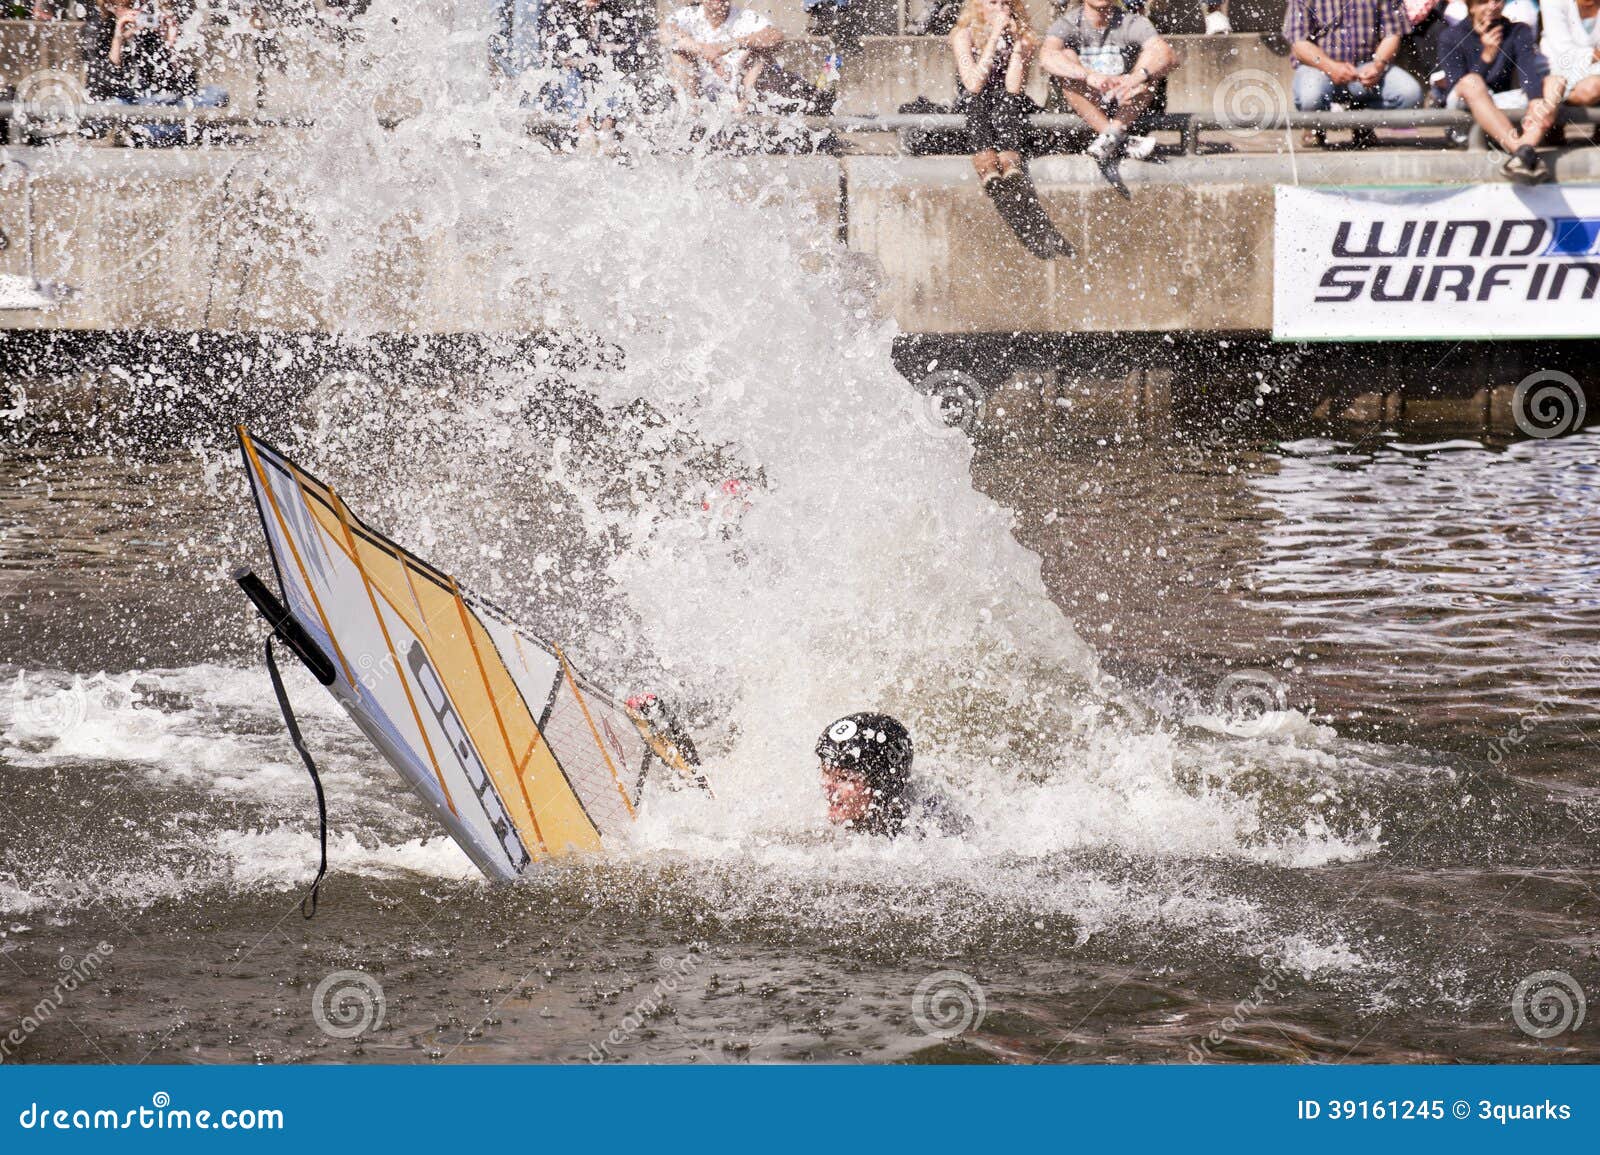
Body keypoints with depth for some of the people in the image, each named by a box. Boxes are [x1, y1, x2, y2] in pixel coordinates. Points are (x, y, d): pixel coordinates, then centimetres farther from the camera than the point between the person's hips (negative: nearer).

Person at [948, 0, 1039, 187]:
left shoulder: (1022, 35, -4)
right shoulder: (964, 34, -7)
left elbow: (1013, 88, -16)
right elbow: (973, 85, -22)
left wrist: (1018, 43, -20)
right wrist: (994, 37, -24)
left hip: (1009, 108, 1)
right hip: (972, 107, -1)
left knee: (1006, 102, -32)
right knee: (977, 100, -34)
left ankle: (1010, 164, -56)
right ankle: (988, 168, -57)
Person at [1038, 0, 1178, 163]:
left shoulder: (1133, 24, -5)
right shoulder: (1067, 25, -7)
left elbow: (1170, 57, -22)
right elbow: (1047, 58, -28)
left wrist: (1137, 77, -43)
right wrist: (1090, 76, -44)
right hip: (1087, 108, 0)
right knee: (1067, 55, -22)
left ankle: (1112, 135, -33)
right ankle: (1123, 142, -36)